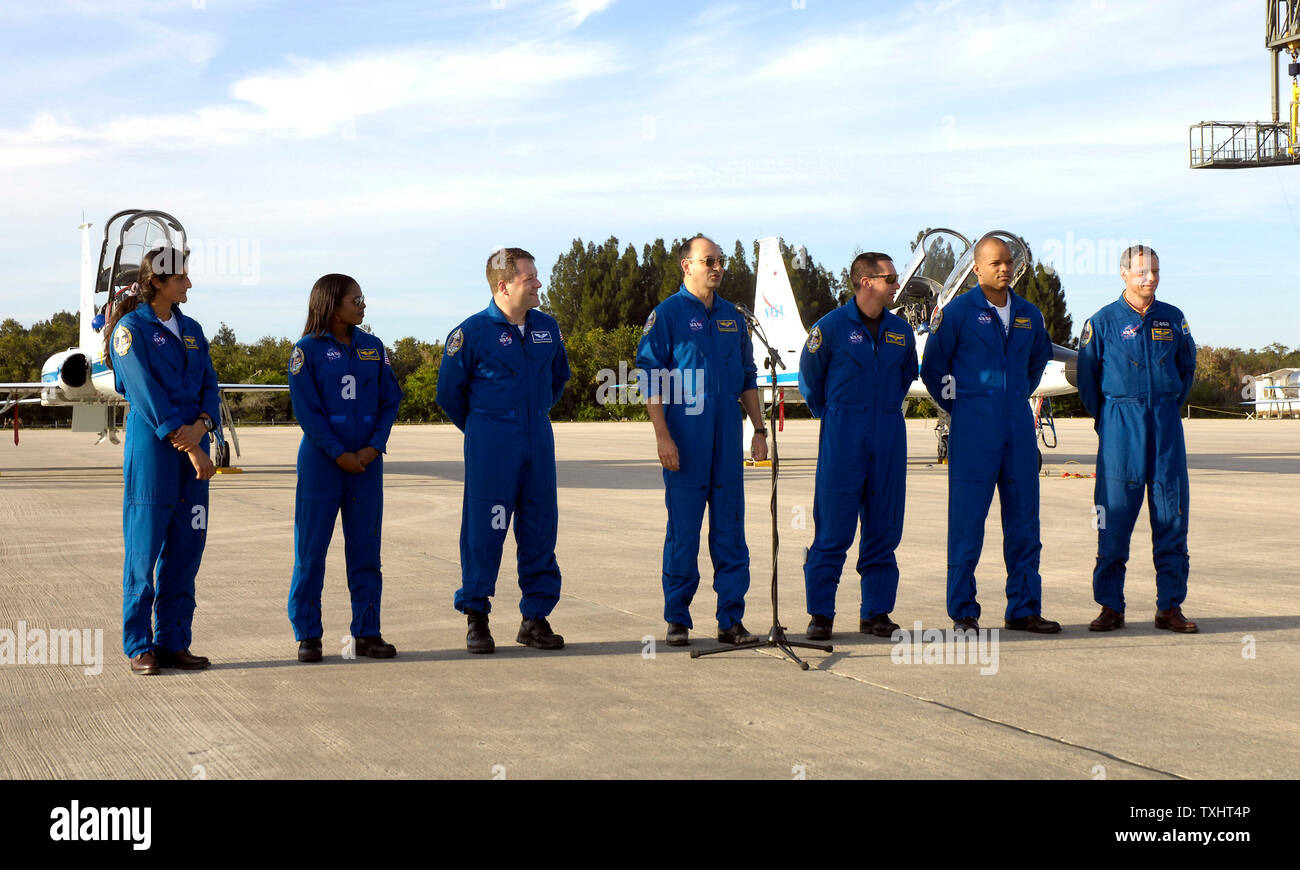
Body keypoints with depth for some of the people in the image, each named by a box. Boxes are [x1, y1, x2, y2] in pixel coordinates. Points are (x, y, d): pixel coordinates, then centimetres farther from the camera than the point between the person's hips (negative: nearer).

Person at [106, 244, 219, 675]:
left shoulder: (190, 330, 15)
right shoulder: (131, 328, -4)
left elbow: (209, 385, 8)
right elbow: (147, 393, -13)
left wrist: (201, 426, -13)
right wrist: (188, 447, -18)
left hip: (192, 445, 6)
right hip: (151, 449, -6)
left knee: (185, 549, 6)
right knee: (145, 547, -2)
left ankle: (173, 642, 14)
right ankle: (140, 647, 6)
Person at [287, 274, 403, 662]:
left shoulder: (373, 347, 10)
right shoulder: (308, 349, -2)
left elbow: (391, 400, 8)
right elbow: (306, 409, -7)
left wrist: (375, 446, -6)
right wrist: (338, 454, -13)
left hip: (366, 459, 4)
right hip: (321, 459, -3)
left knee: (366, 548, 6)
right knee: (311, 547, 0)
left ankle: (367, 633, 13)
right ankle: (307, 634, 9)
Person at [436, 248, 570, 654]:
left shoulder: (547, 327, 8)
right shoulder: (472, 332, -8)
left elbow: (558, 377, 26)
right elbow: (449, 392, 1)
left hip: (538, 440, 5)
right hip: (490, 447, -5)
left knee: (540, 530, 6)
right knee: (483, 531, -3)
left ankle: (536, 618, 14)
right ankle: (476, 619, 6)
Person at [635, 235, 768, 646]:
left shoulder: (732, 316, 14)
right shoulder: (667, 314, -2)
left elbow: (747, 378, 19)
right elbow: (651, 378, -7)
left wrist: (759, 430, 14)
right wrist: (662, 435, -14)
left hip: (728, 438, 5)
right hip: (685, 439, -5)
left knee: (730, 531, 5)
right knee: (683, 532, 0)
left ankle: (731, 619, 11)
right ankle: (677, 620, 10)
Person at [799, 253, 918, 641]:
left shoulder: (901, 330, 9)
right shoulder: (831, 327, -4)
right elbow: (809, 380, 7)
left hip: (889, 436, 4)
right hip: (842, 436, -4)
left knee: (883, 528, 5)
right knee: (832, 528, -4)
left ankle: (875, 613, 13)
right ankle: (821, 614, 3)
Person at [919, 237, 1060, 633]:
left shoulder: (1029, 315, 11)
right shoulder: (957, 312, -3)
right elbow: (932, 367, 2)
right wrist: (958, 407, 5)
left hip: (1018, 426, 5)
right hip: (973, 431, -5)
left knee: (1024, 518, 6)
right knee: (967, 519, -3)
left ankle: (1023, 609, 14)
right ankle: (963, 612, 3)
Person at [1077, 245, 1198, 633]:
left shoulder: (1173, 319, 9)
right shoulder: (1102, 321, 0)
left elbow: (1187, 366, 22)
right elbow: (1087, 376, 7)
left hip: (1166, 423, 3)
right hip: (1121, 421, -3)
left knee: (1172, 514, 1)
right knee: (1115, 516, -3)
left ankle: (1170, 606, 7)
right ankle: (1111, 606, 4)